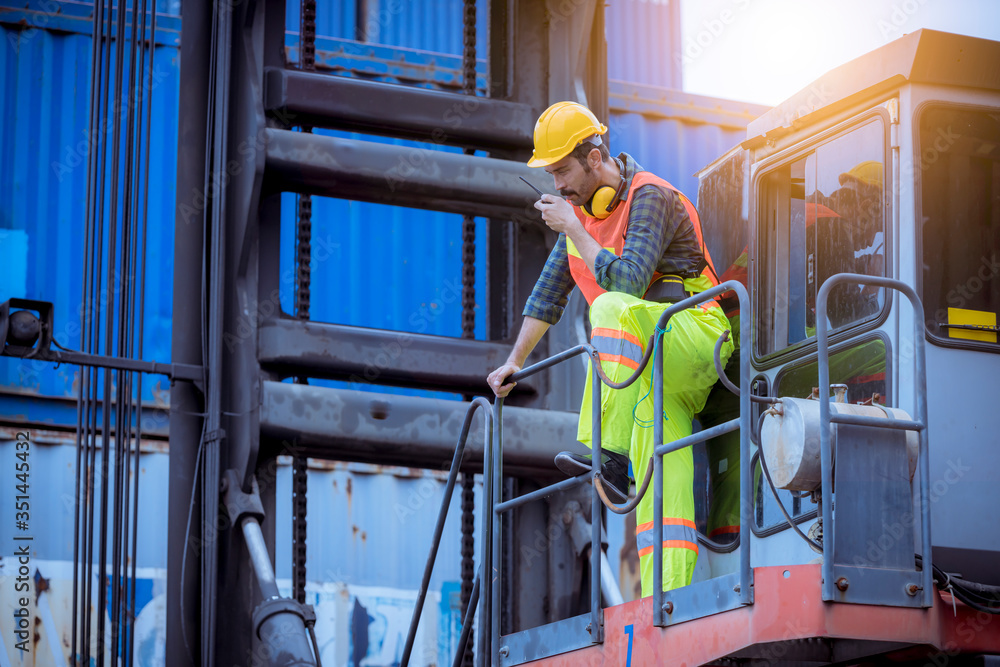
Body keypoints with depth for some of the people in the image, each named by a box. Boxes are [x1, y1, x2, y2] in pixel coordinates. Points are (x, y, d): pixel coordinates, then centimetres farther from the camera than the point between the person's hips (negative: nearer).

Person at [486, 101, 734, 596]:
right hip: (654, 368, 7)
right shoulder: (582, 208, 13)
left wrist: (572, 228, -17)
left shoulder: (650, 197, -13)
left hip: (695, 333, -7)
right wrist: (515, 361, 16)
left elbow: (627, 282, -26)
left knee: (611, 307, -34)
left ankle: (612, 455, -39)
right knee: (663, 481, -7)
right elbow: (550, 290, 20)